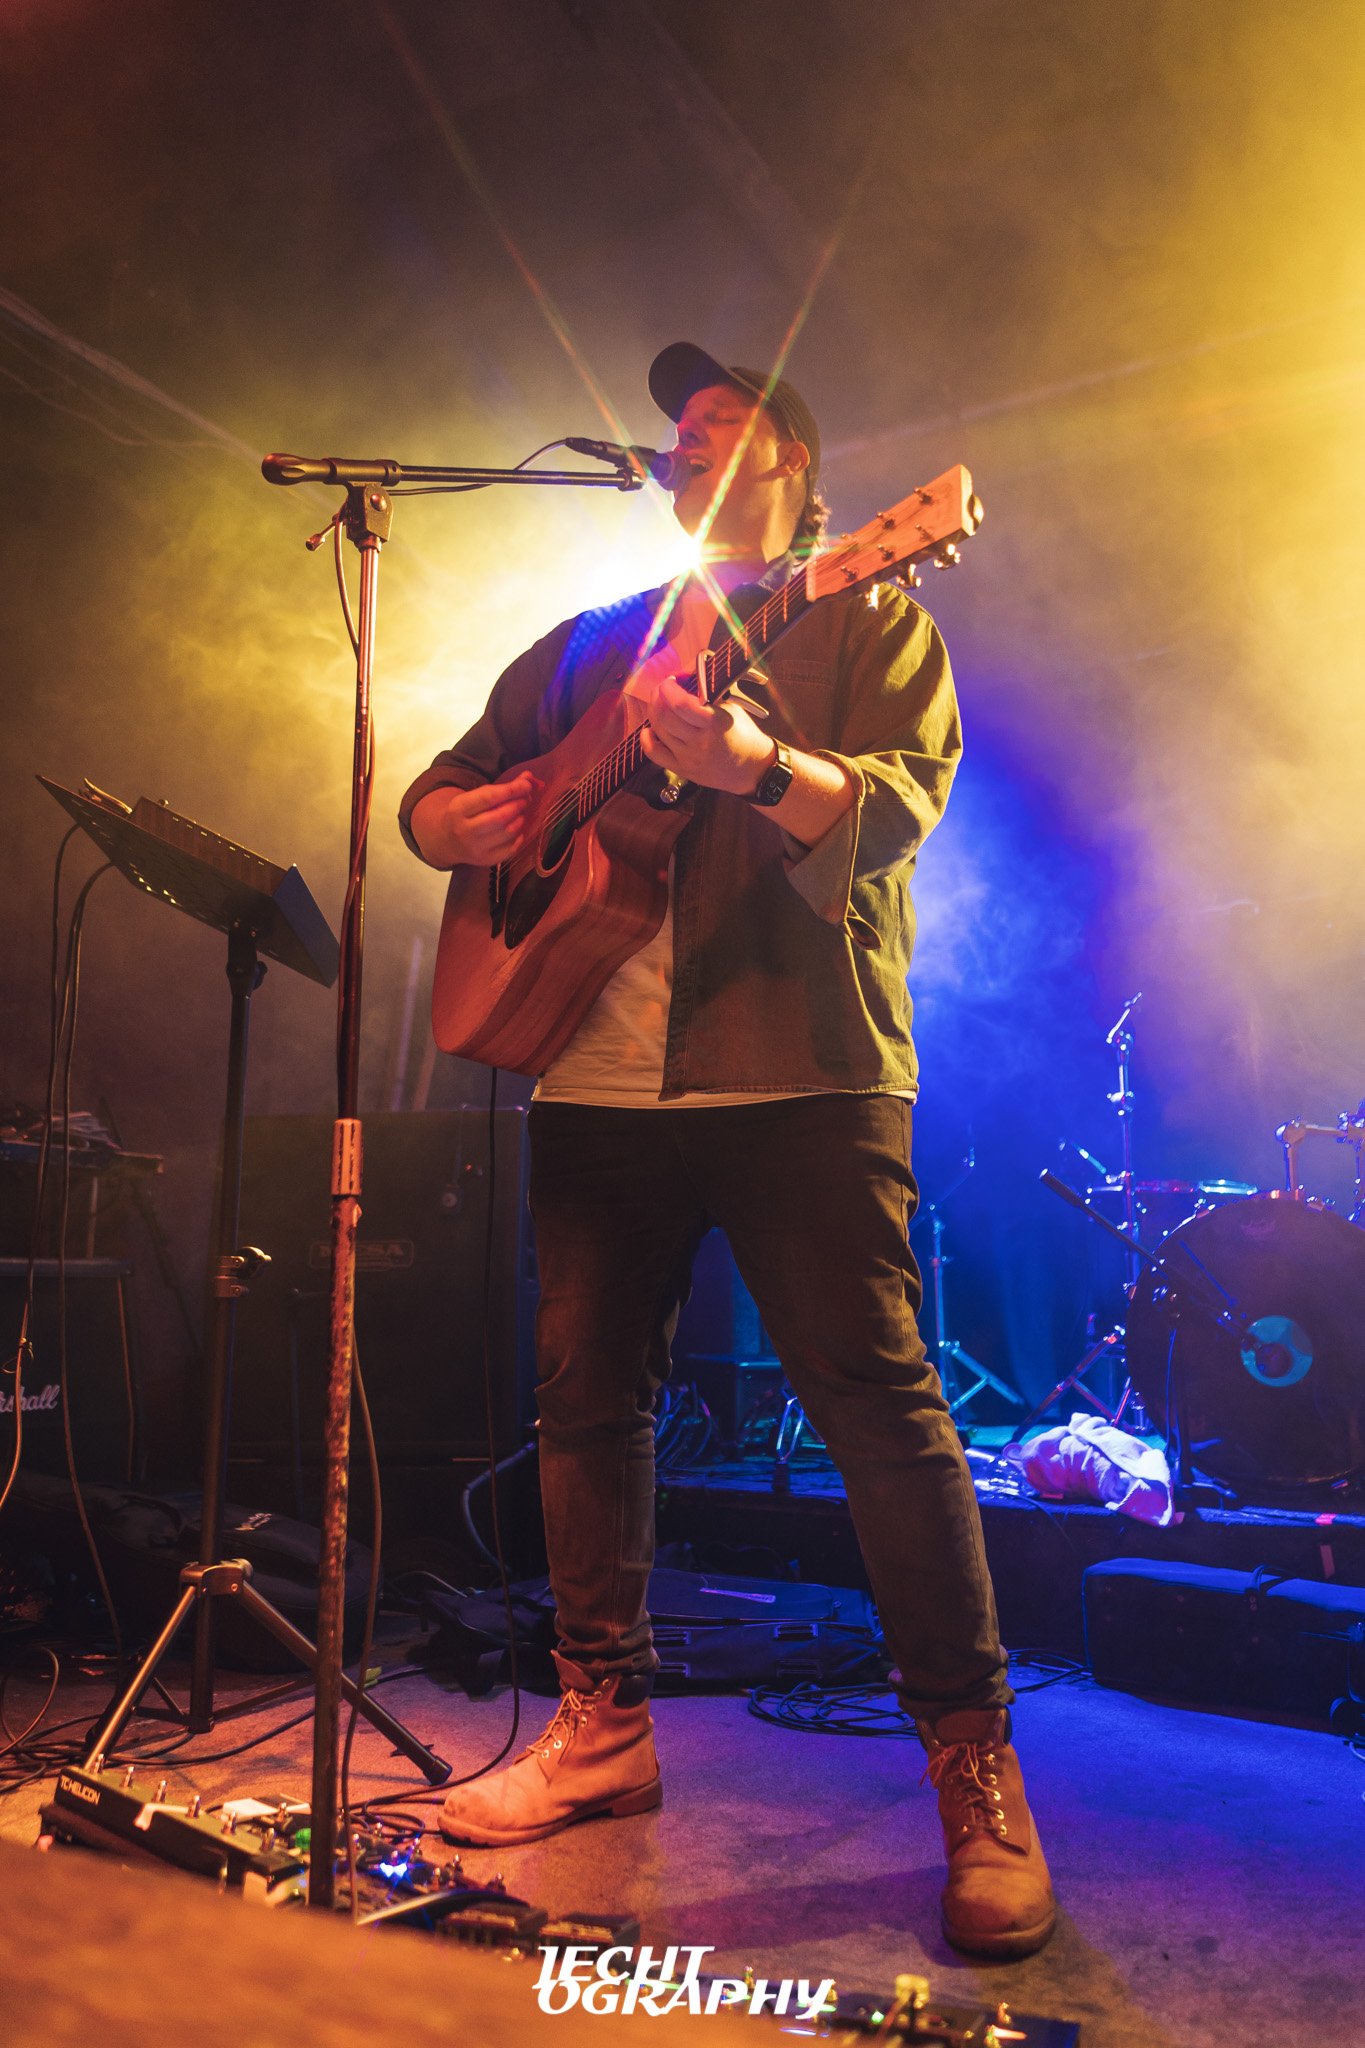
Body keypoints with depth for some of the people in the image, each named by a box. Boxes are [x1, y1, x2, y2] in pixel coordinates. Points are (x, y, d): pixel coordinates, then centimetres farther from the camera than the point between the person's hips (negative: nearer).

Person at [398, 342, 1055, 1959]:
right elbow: (438, 789, 23)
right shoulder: (588, 645, 22)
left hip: (801, 1073, -5)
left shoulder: (868, 622, 8)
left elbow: (899, 803, -10)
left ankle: (976, 1767, 8)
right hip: (598, 1076, 6)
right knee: (585, 1392, 8)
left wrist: (754, 763, -28)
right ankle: (605, 1728, 25)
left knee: (876, 1400, -8)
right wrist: (460, 819, 0)